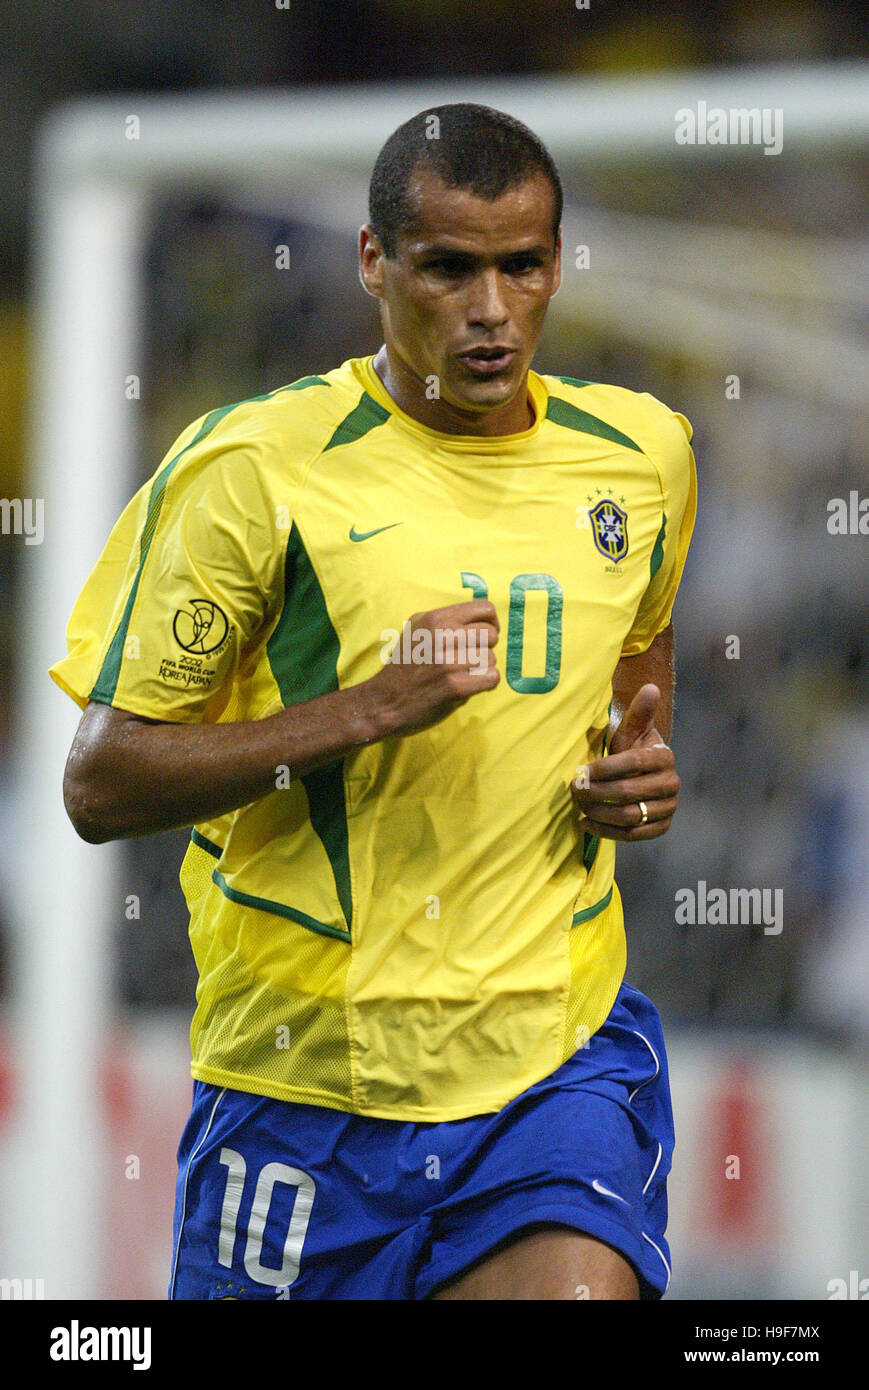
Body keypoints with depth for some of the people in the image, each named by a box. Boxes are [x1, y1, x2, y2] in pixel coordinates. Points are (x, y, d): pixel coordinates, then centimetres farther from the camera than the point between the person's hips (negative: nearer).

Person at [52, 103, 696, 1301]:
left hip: (556, 1063, 2)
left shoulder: (641, 454, 5)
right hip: (306, 1081, -2)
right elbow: (99, 786, -10)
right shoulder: (252, 468, -9)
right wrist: (365, 711, -21)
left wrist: (643, 762, 5)